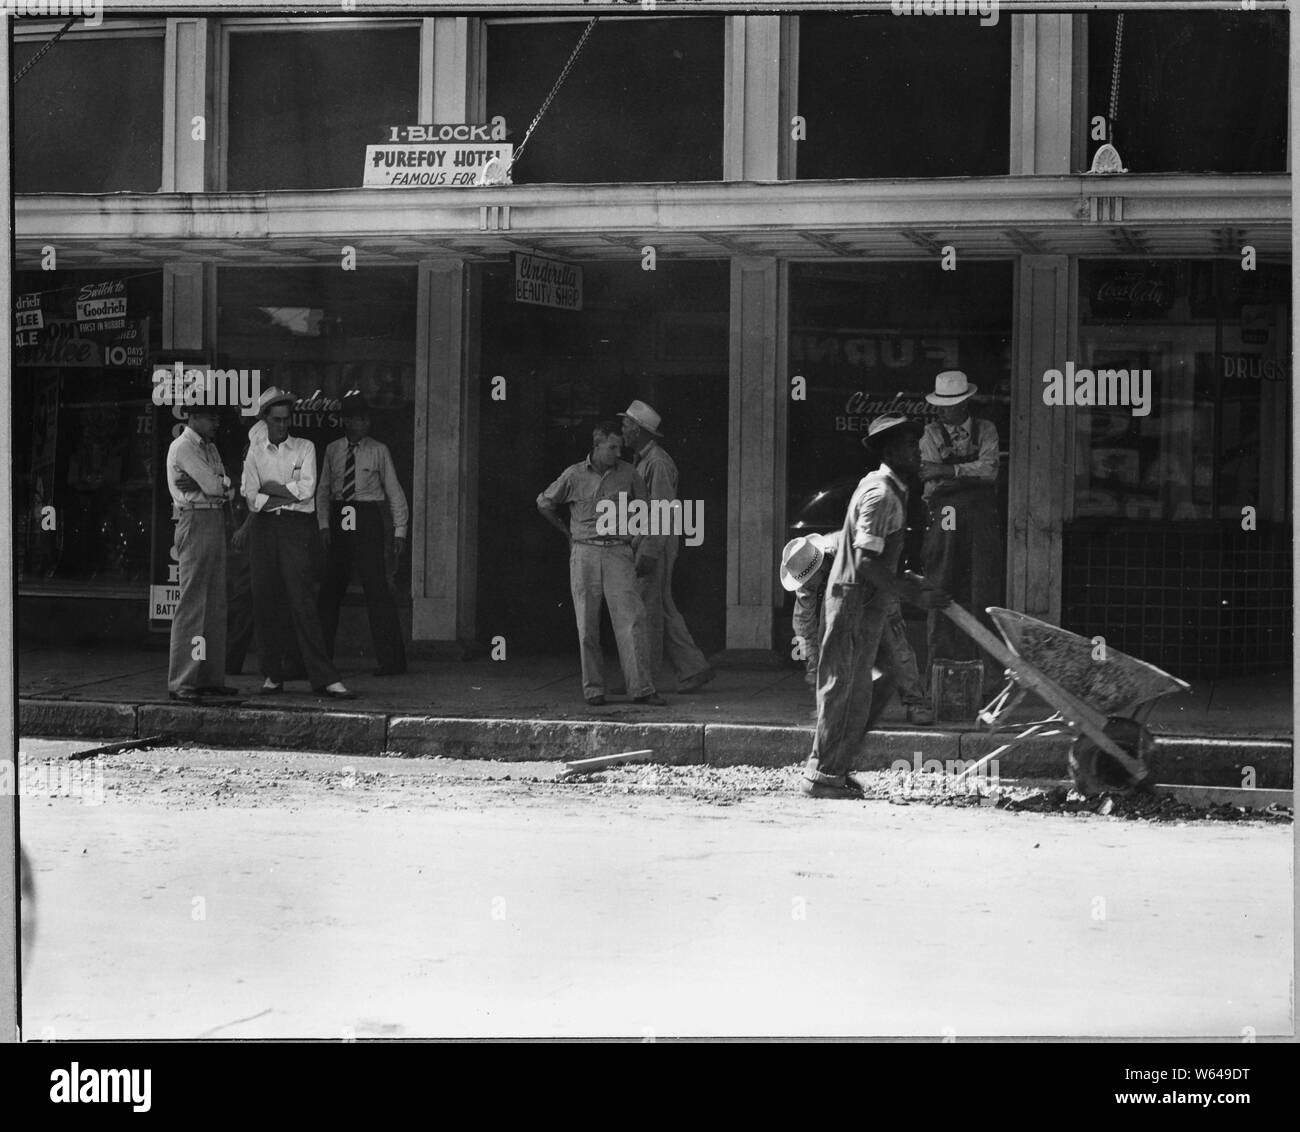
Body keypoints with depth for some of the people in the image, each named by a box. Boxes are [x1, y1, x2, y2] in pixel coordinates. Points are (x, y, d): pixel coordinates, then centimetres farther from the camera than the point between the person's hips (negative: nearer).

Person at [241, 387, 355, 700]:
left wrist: (268, 487, -3)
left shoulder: (305, 448, 8)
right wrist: (289, 496, -6)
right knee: (264, 601, 1)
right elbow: (252, 499, 0)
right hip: (264, 528, 2)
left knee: (302, 600, -11)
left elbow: (307, 489, -6)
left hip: (297, 528, -2)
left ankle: (323, 677, -15)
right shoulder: (255, 452, 11)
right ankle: (272, 674, 11)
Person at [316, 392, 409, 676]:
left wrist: (399, 531, -3)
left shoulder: (379, 451, 1)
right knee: (330, 588, 8)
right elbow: (323, 490, 12)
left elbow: (395, 492, 2)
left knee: (377, 587, -7)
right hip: (339, 522, 3)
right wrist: (324, 524, 0)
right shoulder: (332, 450, 9)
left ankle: (391, 659, -4)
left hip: (368, 522, -3)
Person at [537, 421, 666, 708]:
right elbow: (544, 503, 17)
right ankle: (593, 689, 9)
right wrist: (568, 533, 20)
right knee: (588, 625, 2)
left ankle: (642, 688, -11)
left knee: (630, 619, -10)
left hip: (618, 553, 0)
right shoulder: (574, 475, 2)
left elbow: (643, 508, 21)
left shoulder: (629, 474, 4)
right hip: (584, 553, 0)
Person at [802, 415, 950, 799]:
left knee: (855, 695, 12)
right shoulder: (881, 494, -17)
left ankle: (836, 771, 17)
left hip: (868, 605, 10)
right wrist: (913, 595, -21)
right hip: (856, 602, -10)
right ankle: (822, 773, -1)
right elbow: (866, 561, -23)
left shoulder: (889, 490, 15)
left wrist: (911, 585, 17)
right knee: (842, 688, -5)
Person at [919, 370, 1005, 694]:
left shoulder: (985, 430, 11)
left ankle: (988, 670, -5)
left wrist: (949, 470, -11)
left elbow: (989, 469, -6)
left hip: (981, 521, 0)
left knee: (984, 594, -5)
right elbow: (931, 481, -4)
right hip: (944, 519, 0)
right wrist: (971, 473, -9)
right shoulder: (931, 434, 9)